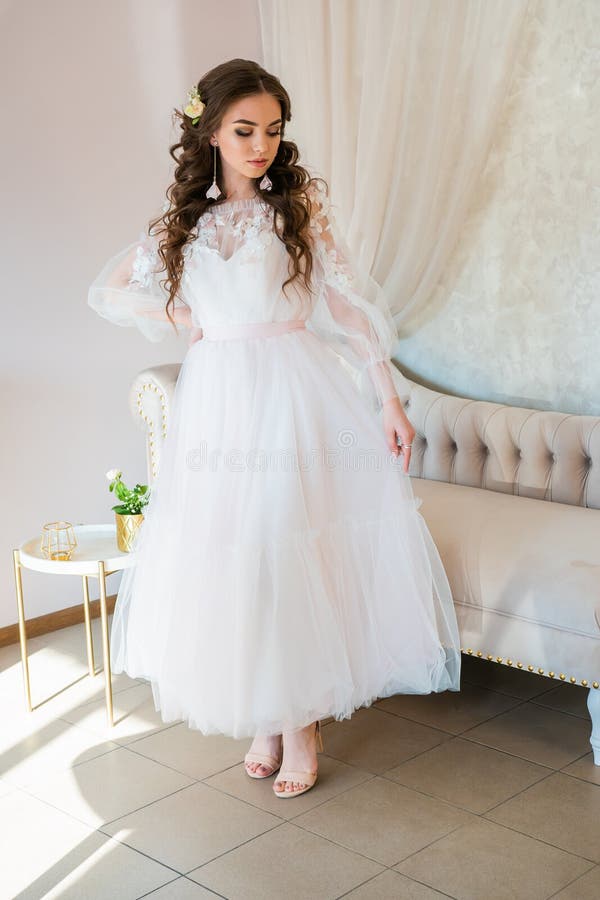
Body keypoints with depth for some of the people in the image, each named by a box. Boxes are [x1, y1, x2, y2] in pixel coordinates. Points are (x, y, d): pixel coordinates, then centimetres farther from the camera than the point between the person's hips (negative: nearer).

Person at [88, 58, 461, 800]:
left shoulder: (302, 202, 4)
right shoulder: (183, 223, 11)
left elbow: (348, 300, 0)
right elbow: (107, 292, 21)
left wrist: (388, 399, -5)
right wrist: (182, 319, 6)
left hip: (295, 395, -3)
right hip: (217, 399, 3)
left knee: (294, 553, -5)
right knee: (231, 559, 3)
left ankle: (303, 721, 10)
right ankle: (264, 718, 18)